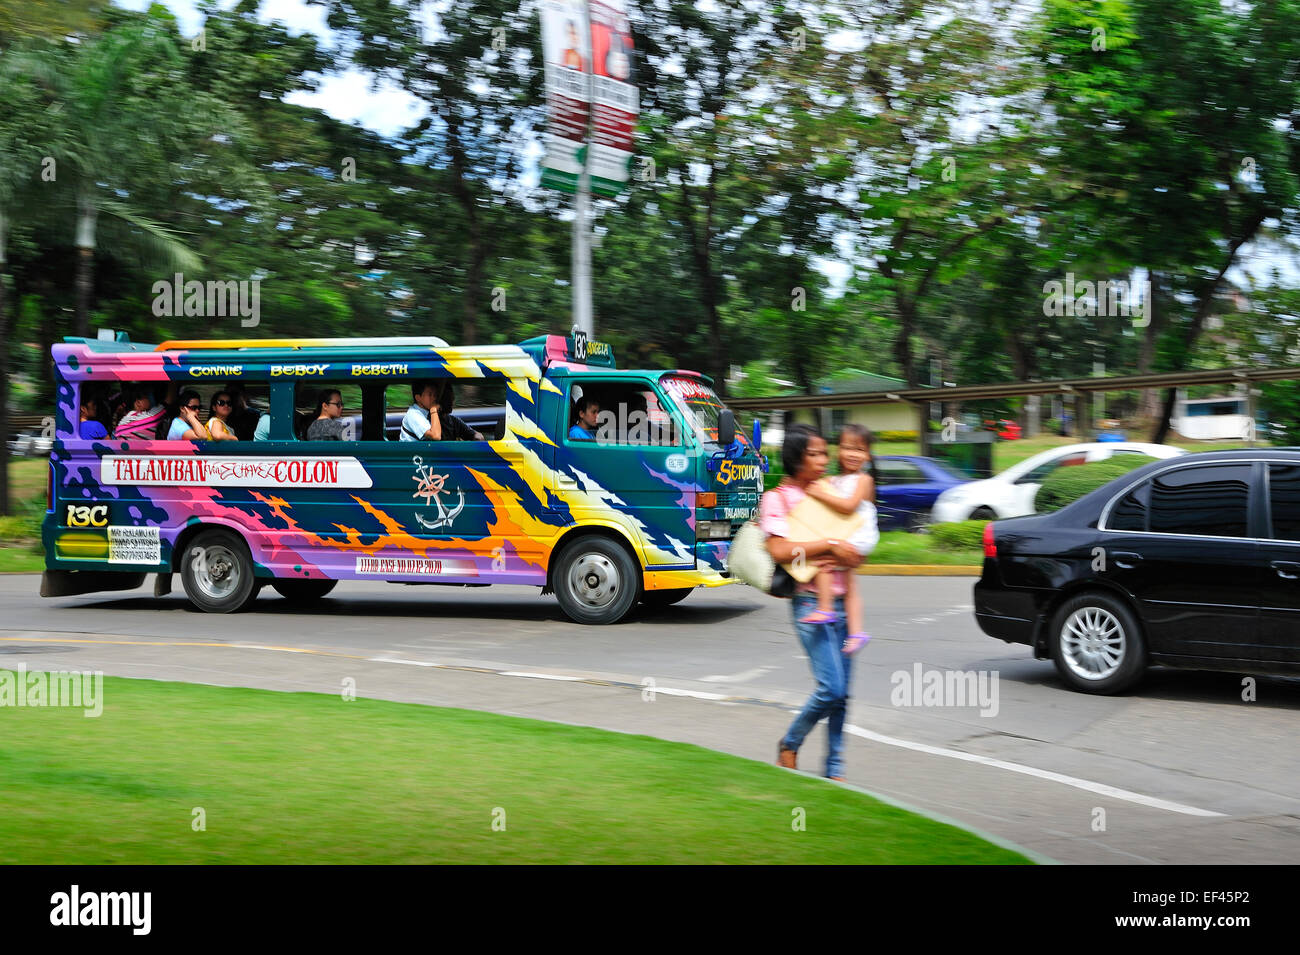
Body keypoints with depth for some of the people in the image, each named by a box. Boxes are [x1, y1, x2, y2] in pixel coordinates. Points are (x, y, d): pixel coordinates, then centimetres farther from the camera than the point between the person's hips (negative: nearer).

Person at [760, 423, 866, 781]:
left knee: (841, 693, 4)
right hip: (810, 602, -6)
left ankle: (834, 769, 13)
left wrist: (843, 557, -6)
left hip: (841, 600, 6)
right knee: (831, 688, -13)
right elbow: (780, 551, -16)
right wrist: (831, 545, -16)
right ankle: (789, 745, 11)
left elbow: (856, 545, 16)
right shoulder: (777, 498, -2)